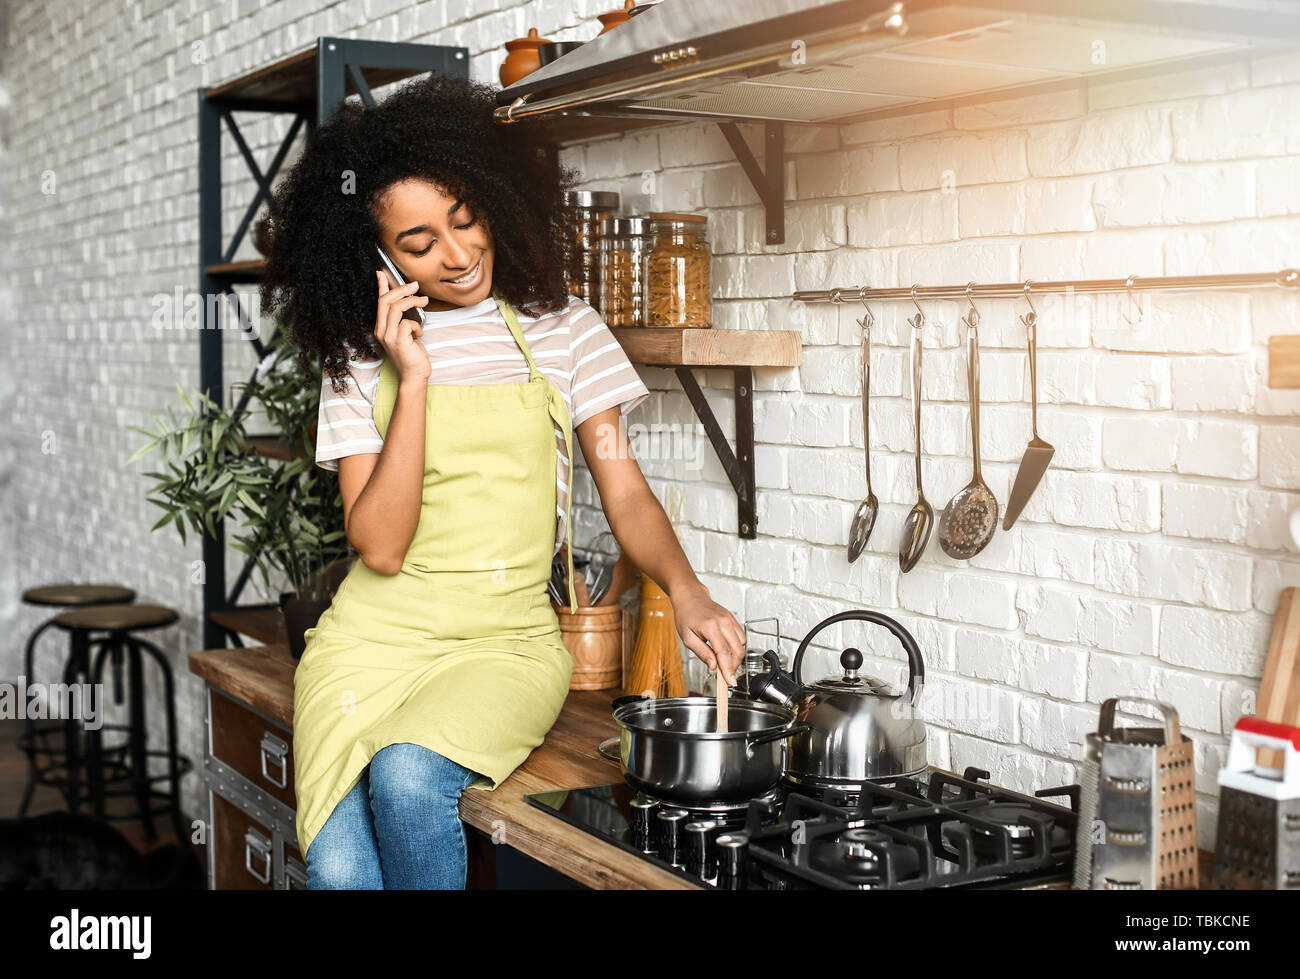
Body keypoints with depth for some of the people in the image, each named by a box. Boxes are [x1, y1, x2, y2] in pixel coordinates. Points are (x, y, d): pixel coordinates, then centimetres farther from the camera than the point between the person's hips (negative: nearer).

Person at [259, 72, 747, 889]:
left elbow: (625, 491, 3)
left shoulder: (560, 328, 3)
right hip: (375, 636, 1)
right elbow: (381, 546, -7)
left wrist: (686, 591, -16)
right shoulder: (360, 356, 3)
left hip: (506, 642, -1)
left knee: (408, 778, -31)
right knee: (338, 869, -21)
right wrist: (415, 382, -14)